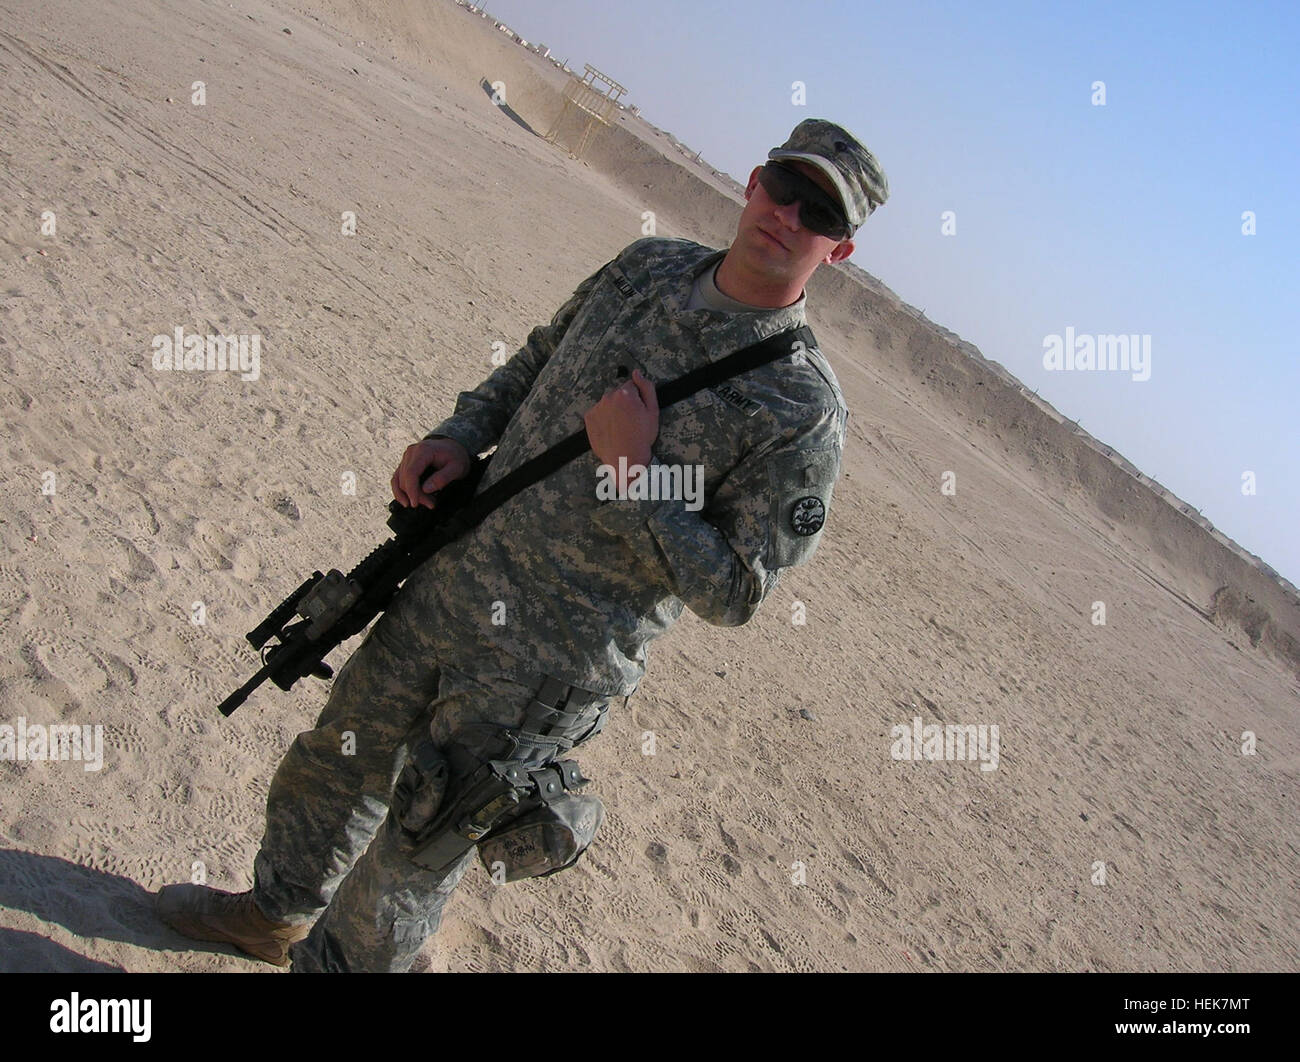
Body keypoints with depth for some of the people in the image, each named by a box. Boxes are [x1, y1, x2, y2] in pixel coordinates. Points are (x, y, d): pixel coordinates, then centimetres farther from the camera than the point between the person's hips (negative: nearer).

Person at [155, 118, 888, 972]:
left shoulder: (804, 410, -16)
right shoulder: (650, 266, 1)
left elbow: (735, 592, -15)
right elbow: (533, 365, 15)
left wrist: (636, 472, -22)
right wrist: (457, 438, -1)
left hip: (548, 669, -6)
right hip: (449, 587, 6)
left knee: (414, 861, 8)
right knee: (338, 762, 24)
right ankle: (274, 916, 52)